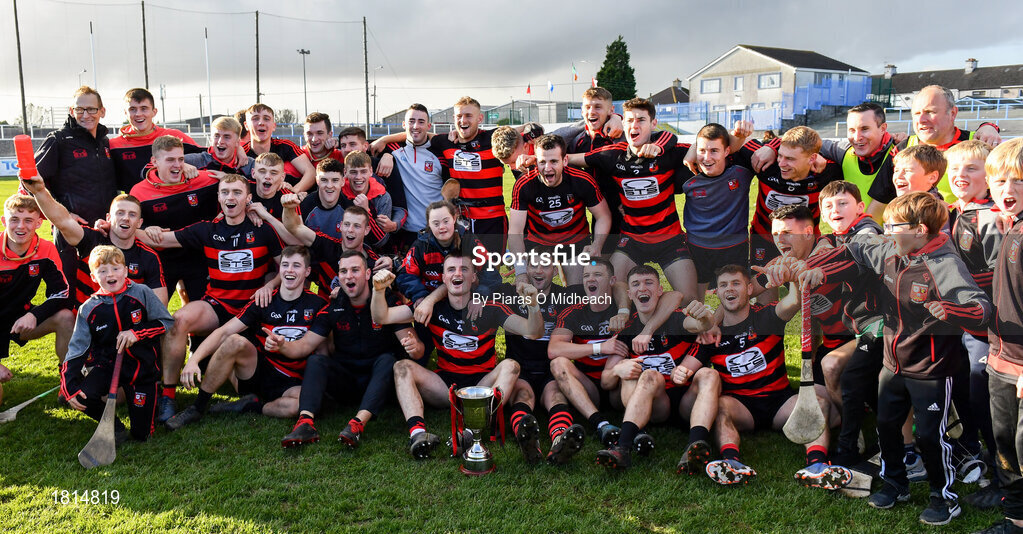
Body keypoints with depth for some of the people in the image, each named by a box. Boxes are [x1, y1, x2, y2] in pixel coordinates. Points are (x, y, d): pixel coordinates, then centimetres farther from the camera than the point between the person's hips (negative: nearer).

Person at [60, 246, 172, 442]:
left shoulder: (141, 293, -5)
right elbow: (76, 350, 1)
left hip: (142, 366, -2)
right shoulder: (88, 309, 1)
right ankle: (113, 424, 3)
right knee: (84, 396, -28)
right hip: (106, 365, 2)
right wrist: (70, 387, -11)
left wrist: (137, 333, -17)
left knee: (142, 434, -5)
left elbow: (167, 322, -2)